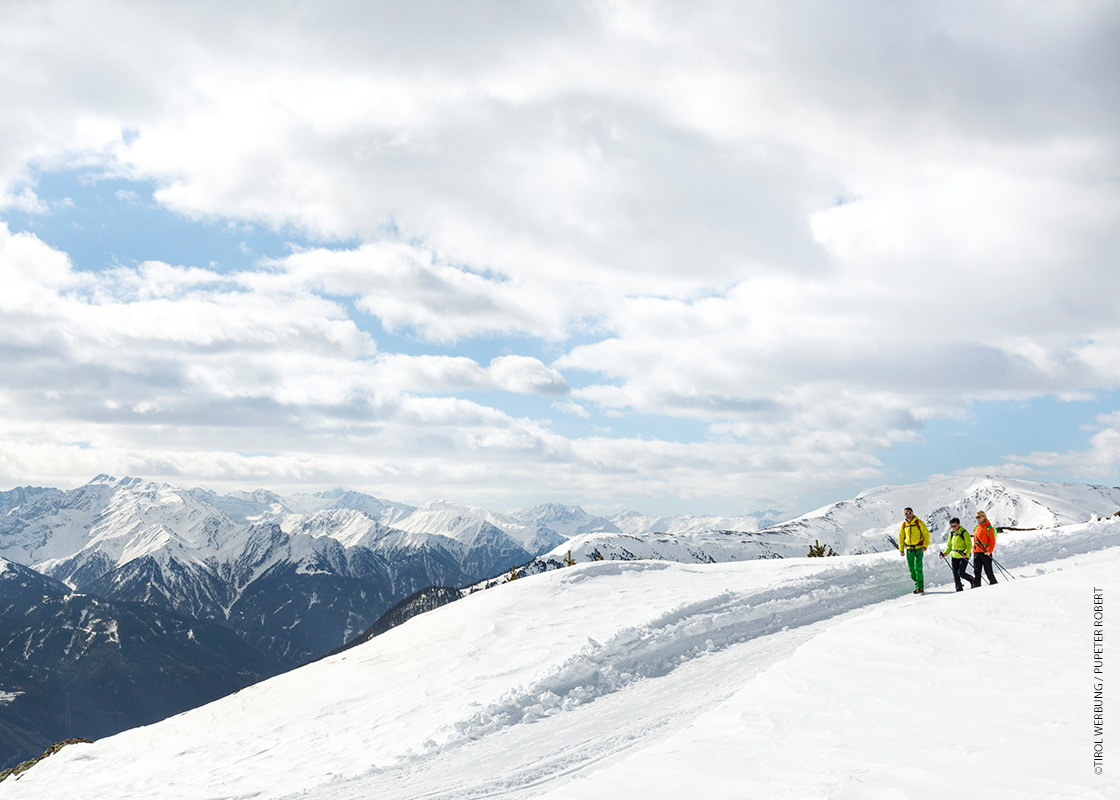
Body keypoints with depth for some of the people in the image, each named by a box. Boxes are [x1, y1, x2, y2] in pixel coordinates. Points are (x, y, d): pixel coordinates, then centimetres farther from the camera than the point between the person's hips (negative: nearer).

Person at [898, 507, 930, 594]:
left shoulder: (919, 522, -3)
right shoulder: (904, 525, 9)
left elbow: (926, 534, -1)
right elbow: (901, 537, 18)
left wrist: (925, 546, -11)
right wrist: (901, 549, 11)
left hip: (919, 548, -5)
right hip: (909, 549, 5)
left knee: (918, 568, -13)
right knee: (911, 569, 3)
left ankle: (920, 587, -10)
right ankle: (917, 583, 16)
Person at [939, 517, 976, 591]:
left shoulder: (964, 533, -10)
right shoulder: (951, 533, 9)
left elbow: (969, 545, -12)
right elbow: (949, 546, 18)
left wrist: (965, 553, -29)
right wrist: (945, 553, 1)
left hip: (963, 557, -6)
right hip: (954, 557, 6)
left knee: (961, 573, -13)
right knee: (955, 574, 2)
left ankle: (973, 581, 12)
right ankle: (959, 588, 12)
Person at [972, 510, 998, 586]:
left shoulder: (989, 528, -5)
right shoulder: (976, 528, 15)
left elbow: (992, 541, -9)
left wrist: (989, 551, -20)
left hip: (985, 553, -6)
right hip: (976, 553, 6)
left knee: (988, 571, 0)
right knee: (976, 571, 0)